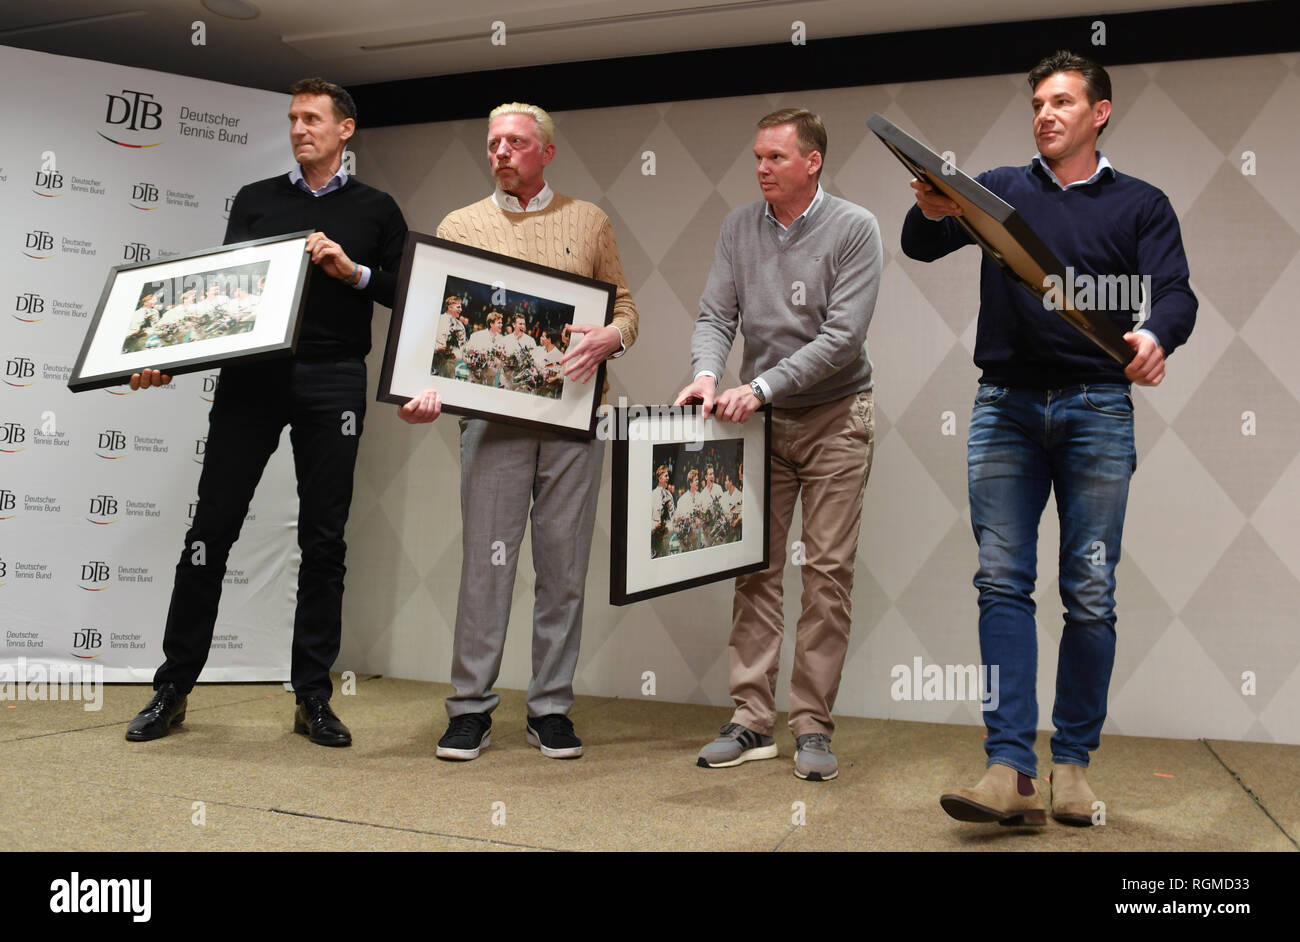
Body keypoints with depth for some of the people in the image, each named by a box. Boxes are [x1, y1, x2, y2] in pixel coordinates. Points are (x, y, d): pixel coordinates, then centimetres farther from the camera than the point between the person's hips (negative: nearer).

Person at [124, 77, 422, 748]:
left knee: (323, 540, 2)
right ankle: (173, 687, 10)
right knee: (212, 527, -1)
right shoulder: (254, 200, 16)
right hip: (250, 374, 1)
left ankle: (313, 697, 10)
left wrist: (354, 271, -10)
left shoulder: (375, 210, 12)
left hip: (332, 382, -1)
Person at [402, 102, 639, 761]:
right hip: (493, 414, -1)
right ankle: (471, 708, 9)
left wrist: (610, 337, -12)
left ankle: (551, 708, 14)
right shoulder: (460, 226, 11)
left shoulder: (589, 223, 13)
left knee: (563, 564, 4)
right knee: (485, 561, -1)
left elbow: (626, 307, 12)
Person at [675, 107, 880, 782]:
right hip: (761, 421, 4)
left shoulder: (853, 229, -8)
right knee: (754, 568, 1)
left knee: (828, 572, -3)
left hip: (833, 418, -3)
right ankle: (752, 722, 7)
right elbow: (715, 316, 1)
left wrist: (761, 387, -22)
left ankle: (813, 726, 5)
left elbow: (842, 336, -16)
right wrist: (708, 374, -20)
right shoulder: (739, 228, 5)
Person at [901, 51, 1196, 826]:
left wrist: (1155, 336, -26)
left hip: (1098, 409, 0)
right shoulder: (1002, 190, 14)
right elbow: (920, 246, 3)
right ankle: (1011, 771, -9)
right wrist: (932, 212, -21)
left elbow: (1176, 292, -3)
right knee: (1002, 582, -8)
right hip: (1007, 405, 1)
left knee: (1090, 593, 0)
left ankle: (1073, 763, 11)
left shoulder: (1141, 204, 11)